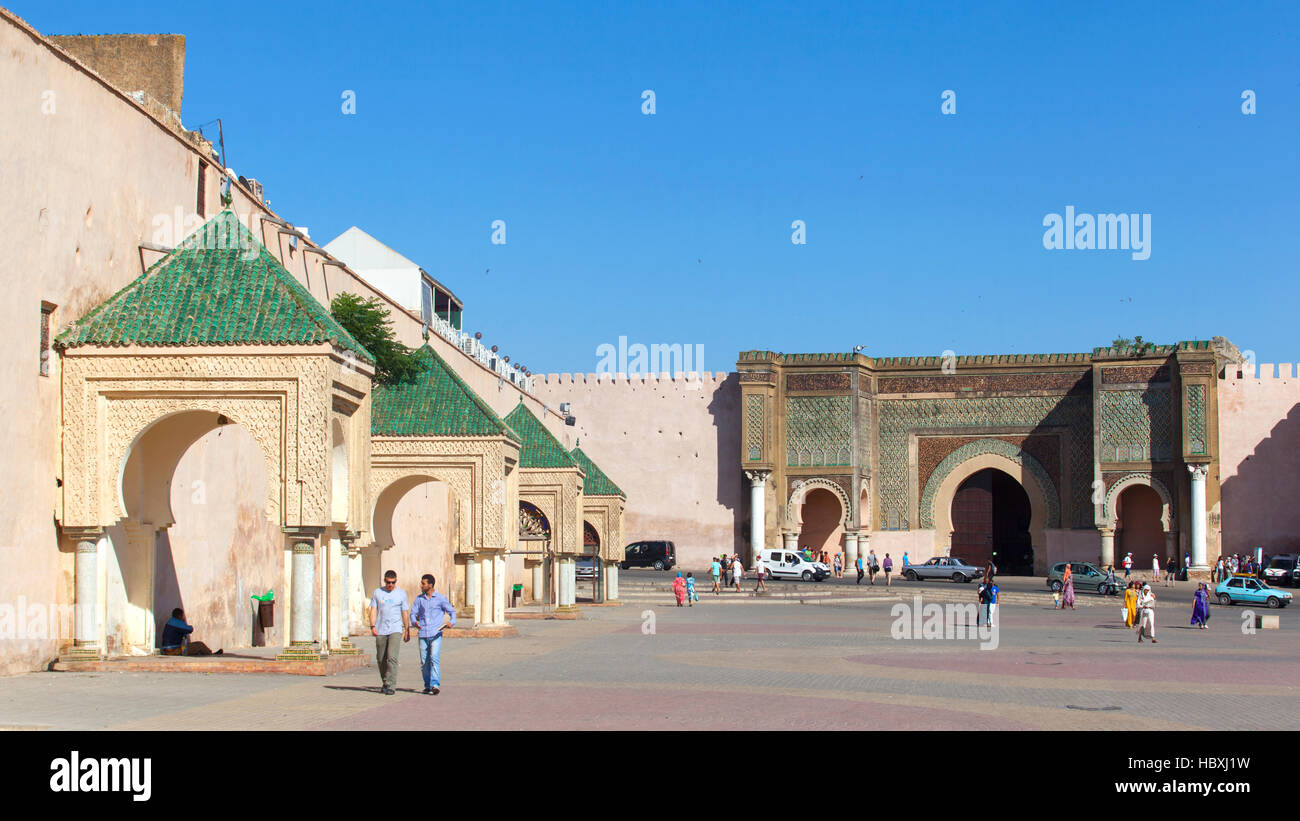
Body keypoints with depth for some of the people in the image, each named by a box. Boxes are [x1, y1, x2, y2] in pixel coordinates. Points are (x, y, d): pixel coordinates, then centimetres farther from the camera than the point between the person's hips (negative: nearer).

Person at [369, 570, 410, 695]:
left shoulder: (401, 594, 6)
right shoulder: (377, 592, 9)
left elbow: (405, 613, 10)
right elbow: (373, 610, 6)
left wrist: (407, 630, 7)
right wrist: (373, 626, -7)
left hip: (395, 630, -3)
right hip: (380, 631, 3)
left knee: (392, 657, -15)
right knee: (381, 659, 7)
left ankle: (391, 686, -17)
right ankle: (385, 684, 23)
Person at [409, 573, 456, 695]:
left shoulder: (440, 598, 3)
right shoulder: (419, 599, 12)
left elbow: (451, 611, 7)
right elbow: (413, 613, 12)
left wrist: (452, 622, -12)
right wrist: (414, 622, -10)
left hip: (436, 634, -3)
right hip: (423, 634, 3)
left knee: (435, 658, -16)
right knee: (424, 662, 4)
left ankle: (435, 685, -22)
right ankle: (427, 685, 15)